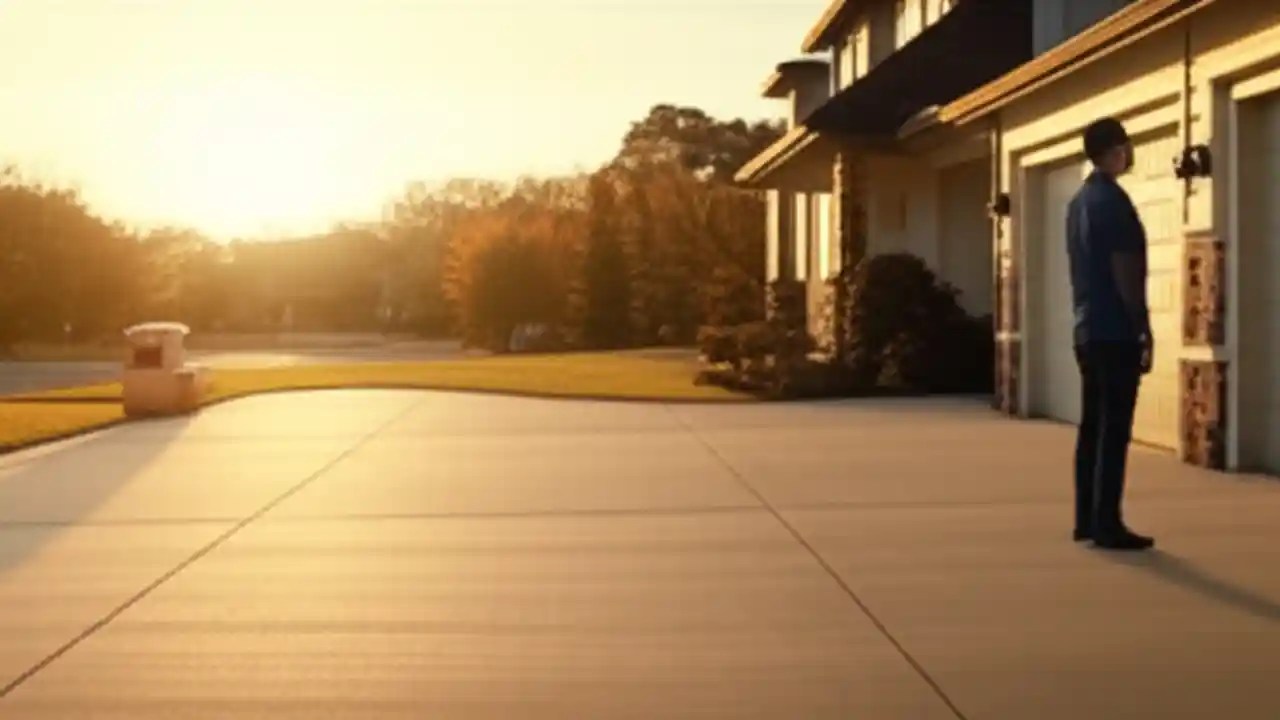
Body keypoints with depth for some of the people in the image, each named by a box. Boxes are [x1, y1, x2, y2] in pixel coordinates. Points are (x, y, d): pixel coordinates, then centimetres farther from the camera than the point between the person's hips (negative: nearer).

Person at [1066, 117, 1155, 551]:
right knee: (1114, 431, -7)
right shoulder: (1112, 201, -13)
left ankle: (1086, 520, 13)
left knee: (1092, 426, 10)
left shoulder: (1079, 201, 15)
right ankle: (1107, 525, -6)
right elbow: (1125, 275, -16)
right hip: (1115, 334, -9)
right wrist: (1144, 335, -13)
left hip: (1087, 331, 9)